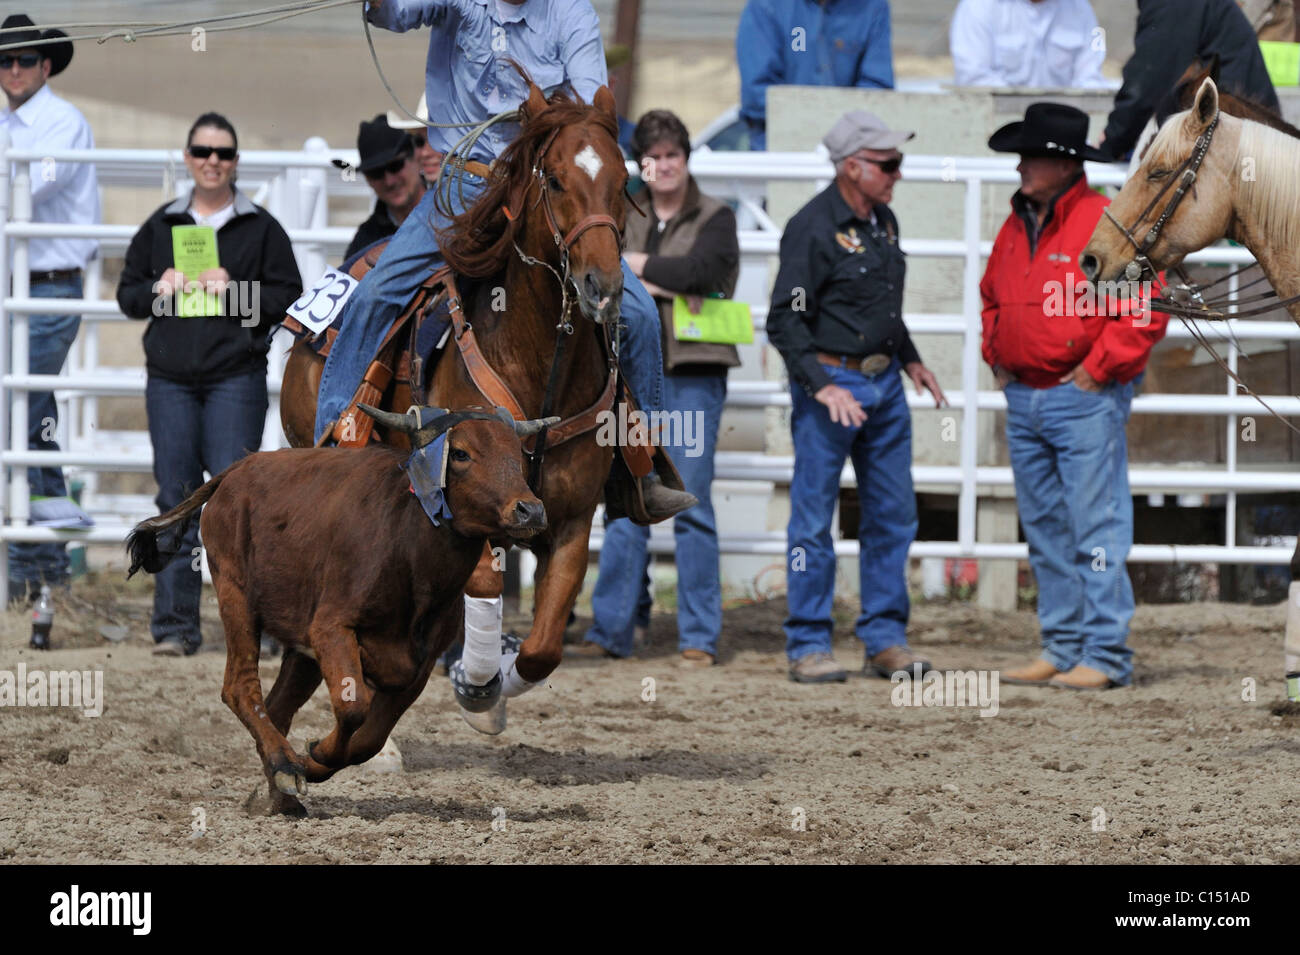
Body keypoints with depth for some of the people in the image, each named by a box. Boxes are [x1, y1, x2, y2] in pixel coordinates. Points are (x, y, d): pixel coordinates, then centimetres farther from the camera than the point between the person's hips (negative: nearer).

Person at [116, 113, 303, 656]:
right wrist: (158, 290, -4)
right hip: (170, 380, 3)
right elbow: (127, 294, 17)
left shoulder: (261, 229, 7)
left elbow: (288, 297, 2)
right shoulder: (160, 227, 15)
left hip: (236, 379, -3)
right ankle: (175, 626, 5)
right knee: (176, 499, 2)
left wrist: (235, 290, -12)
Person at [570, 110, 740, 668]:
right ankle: (612, 628, 6)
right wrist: (656, 282, -13)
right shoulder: (624, 218, 15)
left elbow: (700, 269, -15)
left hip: (693, 376, -4)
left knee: (691, 503, -4)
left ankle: (699, 637, 0)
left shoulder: (715, 219, 4)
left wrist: (635, 266, -5)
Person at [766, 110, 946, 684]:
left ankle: (885, 640, 17)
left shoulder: (883, 221, 11)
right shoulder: (812, 228, -14)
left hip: (884, 384, 8)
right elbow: (785, 321, -17)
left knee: (892, 517, 9)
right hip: (829, 382, -8)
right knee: (814, 519, -2)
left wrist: (910, 360, 21)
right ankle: (808, 647, 4)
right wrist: (823, 388, -24)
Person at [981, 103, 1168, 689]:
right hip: (1023, 398, 8)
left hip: (1084, 399, -8)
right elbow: (992, 297, 30)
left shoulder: (1105, 224, -11)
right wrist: (996, 355, 16)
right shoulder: (1017, 227, 13)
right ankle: (1061, 650, 18)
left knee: (1095, 527, -7)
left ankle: (1104, 656, -6)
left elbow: (1145, 309, -16)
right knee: (1044, 531, 11)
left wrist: (1097, 367, -14)